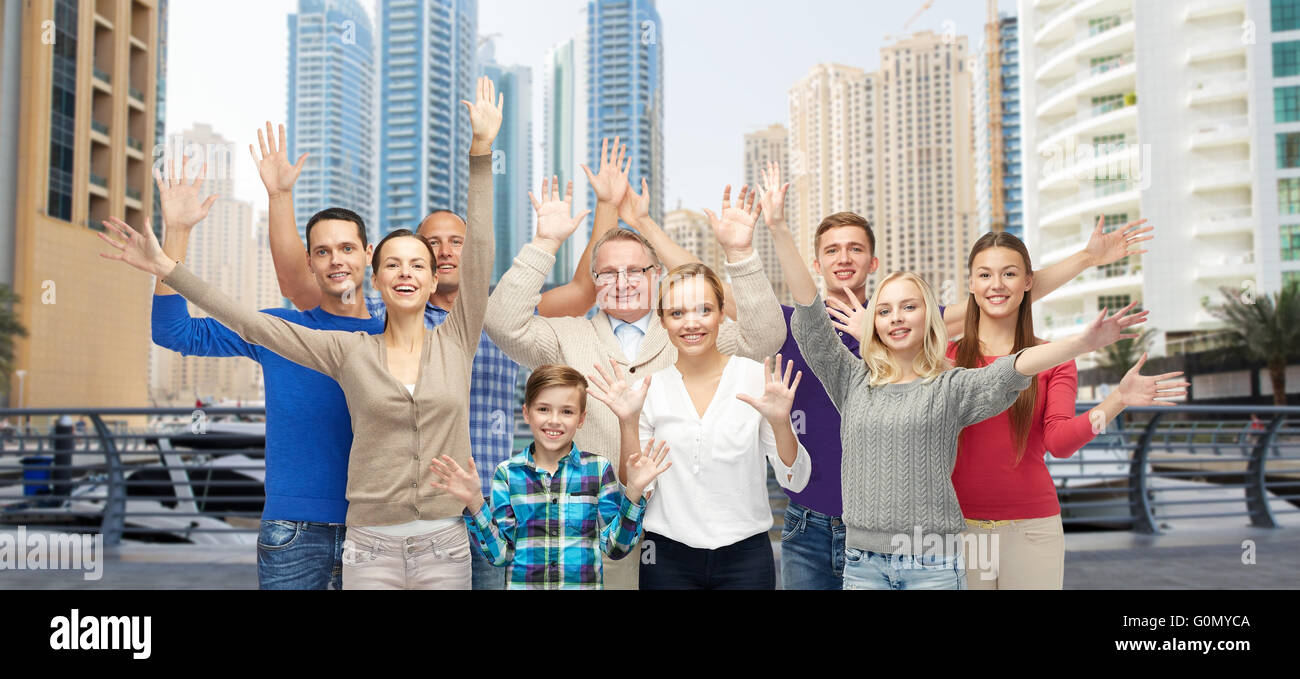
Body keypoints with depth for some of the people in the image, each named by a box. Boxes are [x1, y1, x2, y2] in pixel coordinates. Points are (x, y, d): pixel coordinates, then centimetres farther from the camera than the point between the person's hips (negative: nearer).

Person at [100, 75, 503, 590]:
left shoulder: (455, 343, 1)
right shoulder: (349, 352, 2)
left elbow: (479, 253, -6)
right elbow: (252, 324, 1)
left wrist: (481, 149, -10)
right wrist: (168, 270, -2)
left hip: (445, 546, 0)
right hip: (371, 547, 0)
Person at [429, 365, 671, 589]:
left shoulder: (599, 469, -2)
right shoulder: (507, 472, -2)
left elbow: (615, 548, -5)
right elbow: (499, 554, -4)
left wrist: (633, 492, -15)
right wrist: (474, 503, -15)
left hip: (584, 583, 0)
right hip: (522, 583, 0)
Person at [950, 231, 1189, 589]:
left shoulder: (1053, 360, 6)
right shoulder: (946, 355, 3)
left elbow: (1059, 441, -8)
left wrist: (1117, 399, -20)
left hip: (1030, 529, 1)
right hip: (958, 524, 0)